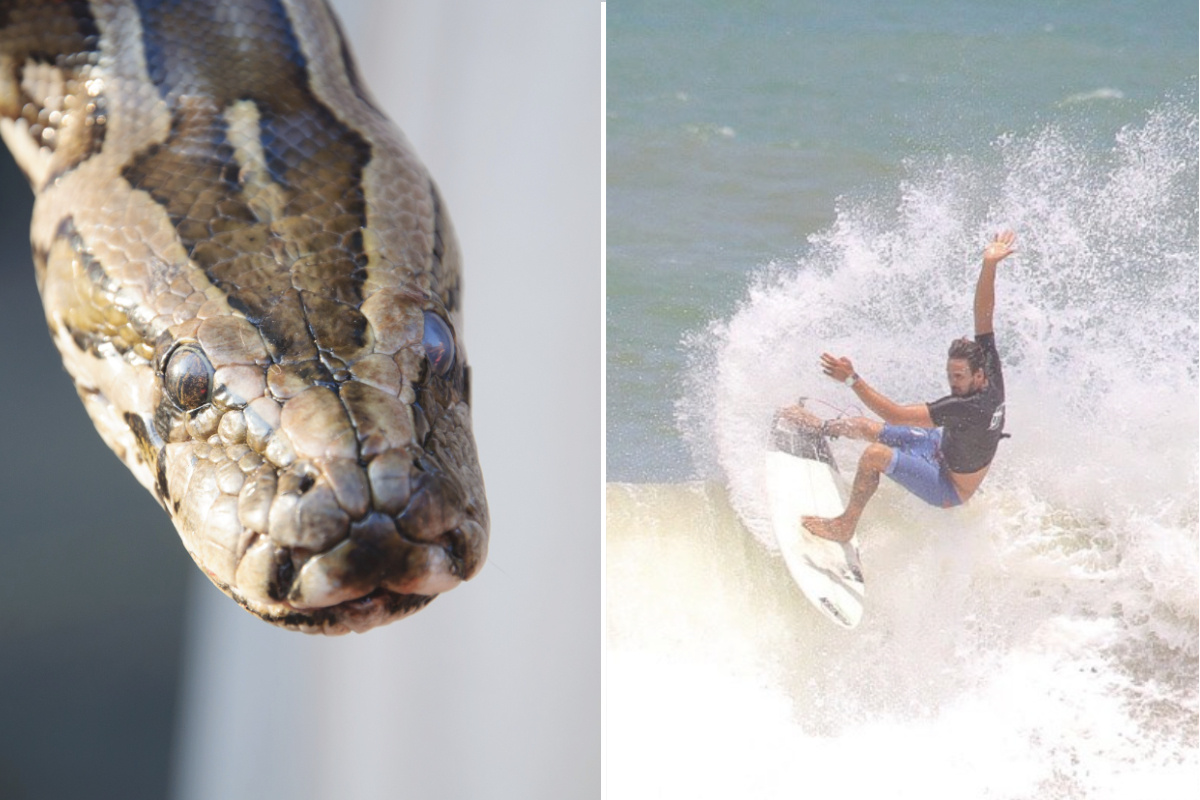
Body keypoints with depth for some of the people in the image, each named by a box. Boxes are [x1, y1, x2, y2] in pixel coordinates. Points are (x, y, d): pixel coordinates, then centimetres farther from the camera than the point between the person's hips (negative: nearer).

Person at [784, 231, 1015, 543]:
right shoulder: (993, 373, -17)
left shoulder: (969, 407, -41)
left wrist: (852, 379, -40)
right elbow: (983, 314, -14)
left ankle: (844, 527, -8)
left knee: (875, 455, -26)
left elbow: (896, 415, -41)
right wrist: (989, 266, -25)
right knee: (864, 426, 13)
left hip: (949, 488, -9)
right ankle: (821, 427, 43)